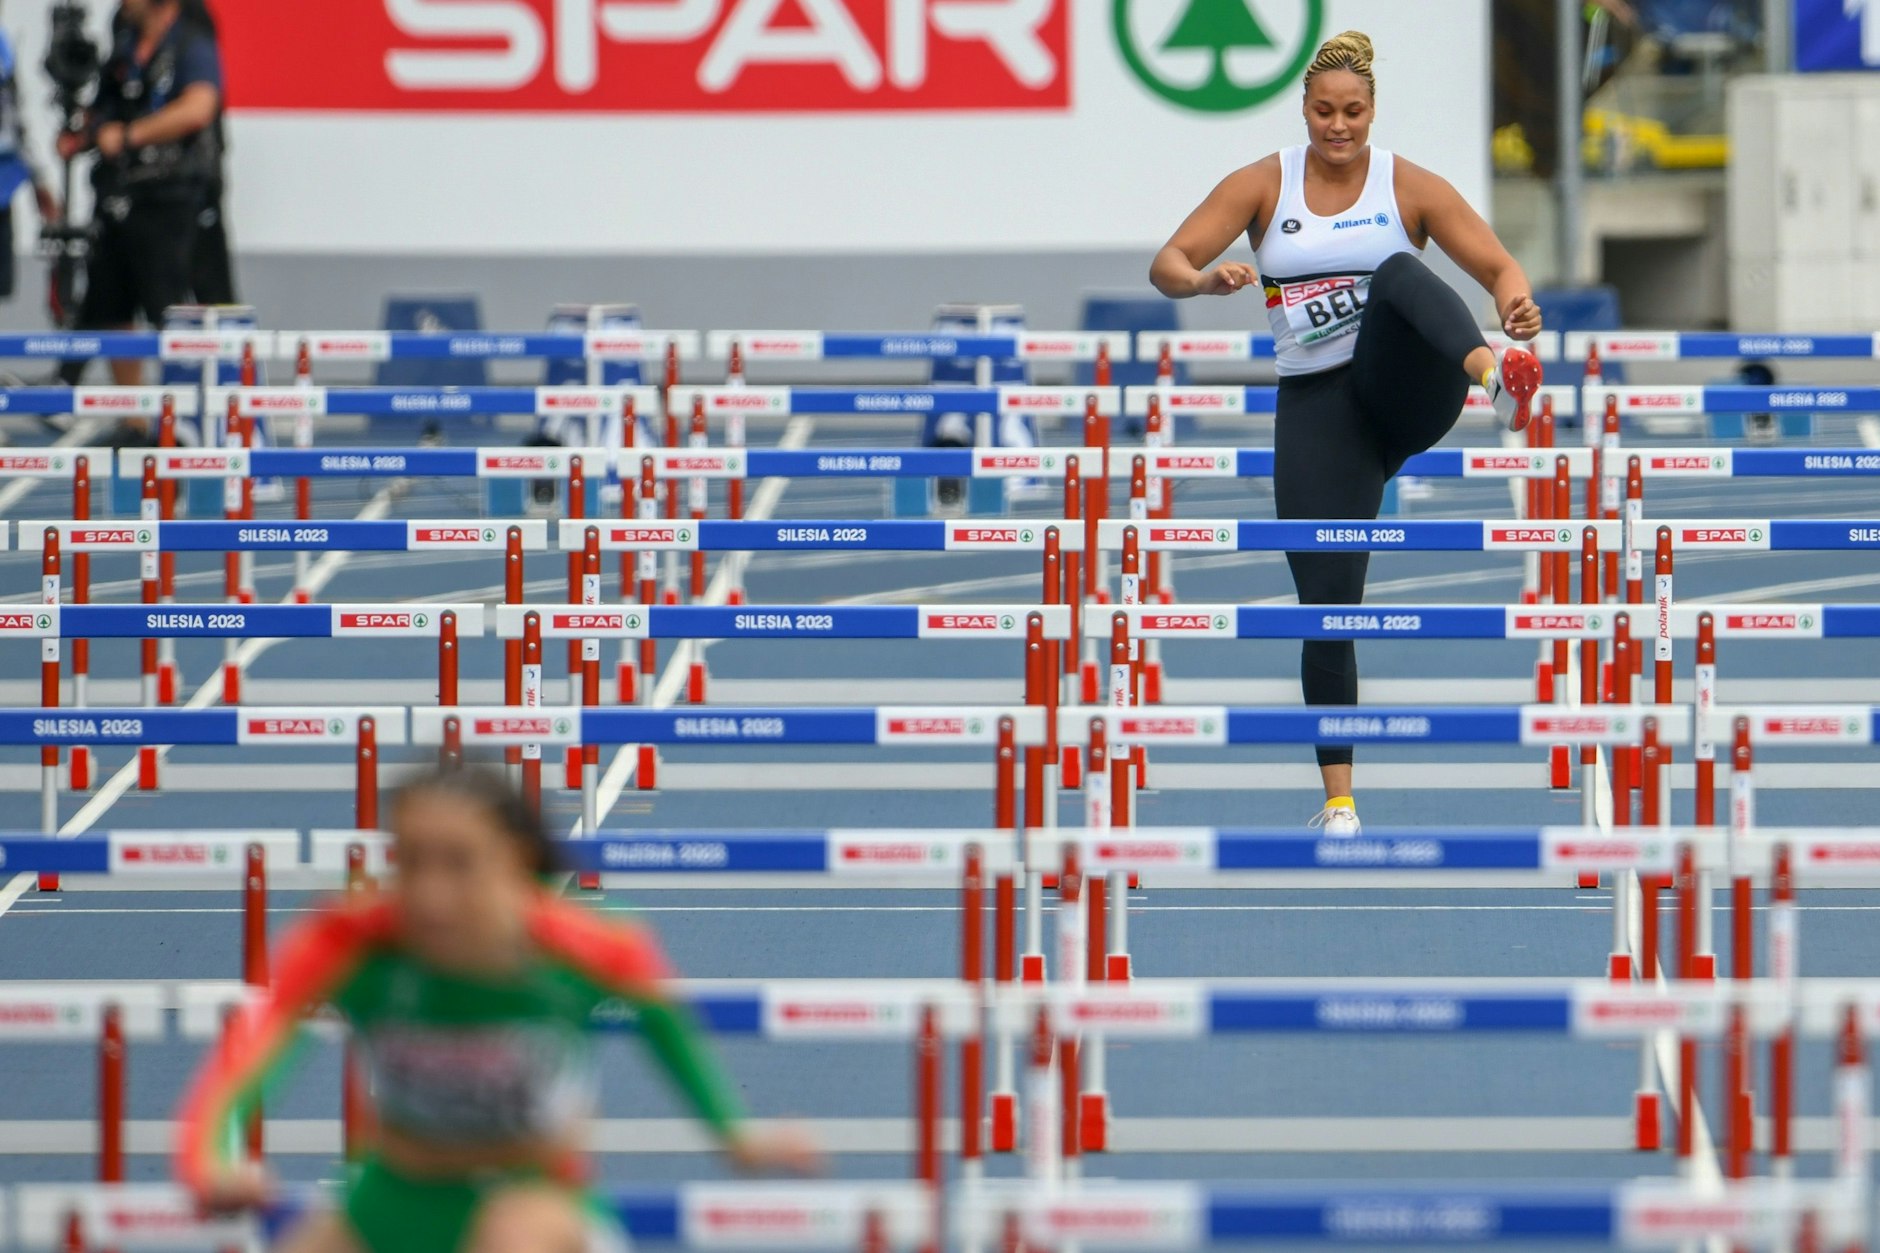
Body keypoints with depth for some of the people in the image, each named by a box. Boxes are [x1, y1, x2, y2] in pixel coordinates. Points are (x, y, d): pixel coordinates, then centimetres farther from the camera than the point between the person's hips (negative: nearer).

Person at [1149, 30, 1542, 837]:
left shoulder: (1409, 188, 1)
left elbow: (1498, 266, -4)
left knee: (1399, 273, -33)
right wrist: (1206, 279, -27)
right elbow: (1166, 266, -3)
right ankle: (1338, 800, 5)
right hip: (1316, 407, 2)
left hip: (1403, 389, -2)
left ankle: (1496, 374, -64)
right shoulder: (1263, 187, 4)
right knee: (1326, 601, -5)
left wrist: (1516, 304, -29)